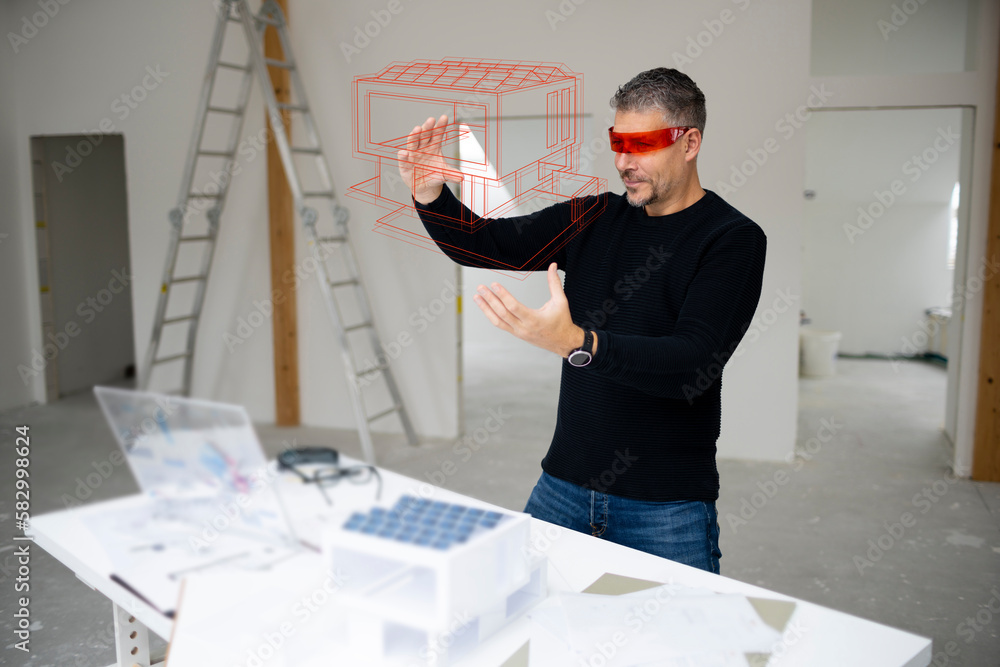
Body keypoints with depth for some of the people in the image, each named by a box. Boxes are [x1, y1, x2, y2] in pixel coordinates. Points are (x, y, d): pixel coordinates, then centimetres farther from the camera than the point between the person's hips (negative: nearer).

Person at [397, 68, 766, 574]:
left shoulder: (734, 239, -10)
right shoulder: (594, 218, 7)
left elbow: (693, 365, -24)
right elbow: (480, 244, 8)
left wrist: (576, 343, -38)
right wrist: (429, 195, -12)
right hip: (563, 486, 5)